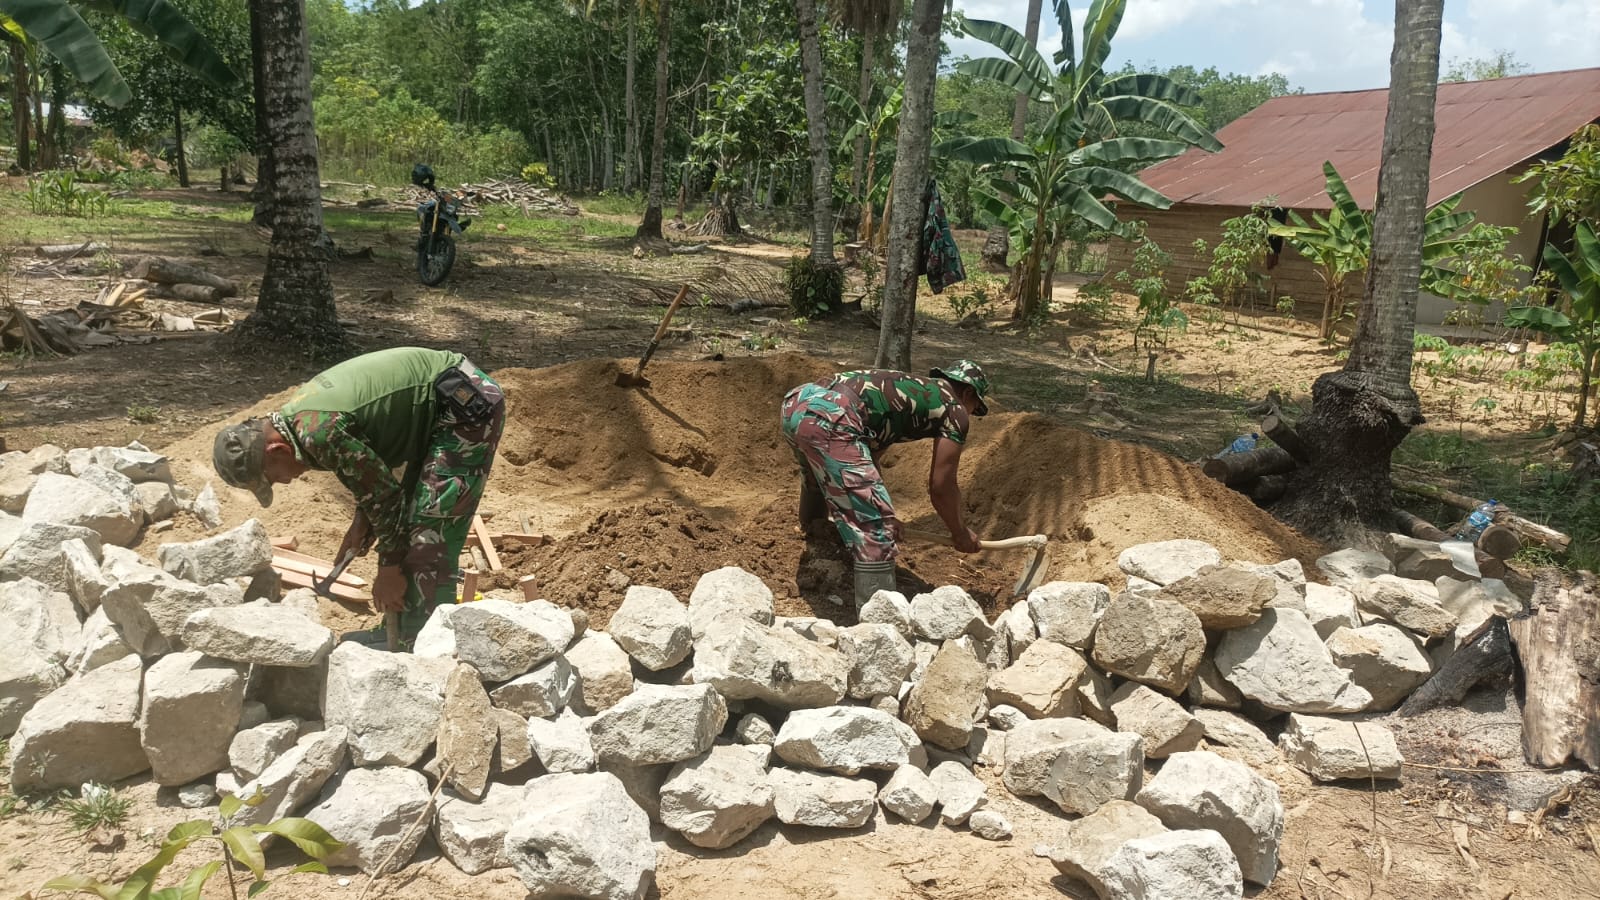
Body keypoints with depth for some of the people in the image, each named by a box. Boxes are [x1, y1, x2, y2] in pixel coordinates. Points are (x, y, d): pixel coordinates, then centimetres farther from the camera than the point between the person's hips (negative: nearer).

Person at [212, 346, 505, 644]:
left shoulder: (319, 433, -25)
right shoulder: (297, 416, 6)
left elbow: (384, 495, -18)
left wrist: (390, 568, -7)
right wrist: (362, 520, 9)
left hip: (469, 404, -10)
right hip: (441, 407, 10)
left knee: (430, 539, -12)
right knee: (408, 522, 15)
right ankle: (400, 630, 25)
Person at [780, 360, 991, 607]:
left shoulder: (910, 388, 33)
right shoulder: (954, 410, 12)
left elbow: (869, 451, 35)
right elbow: (940, 487, 9)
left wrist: (880, 508, 39)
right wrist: (960, 533, 26)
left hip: (797, 400, 10)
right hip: (827, 419, -9)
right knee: (874, 529, -7)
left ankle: (811, 526, 68)